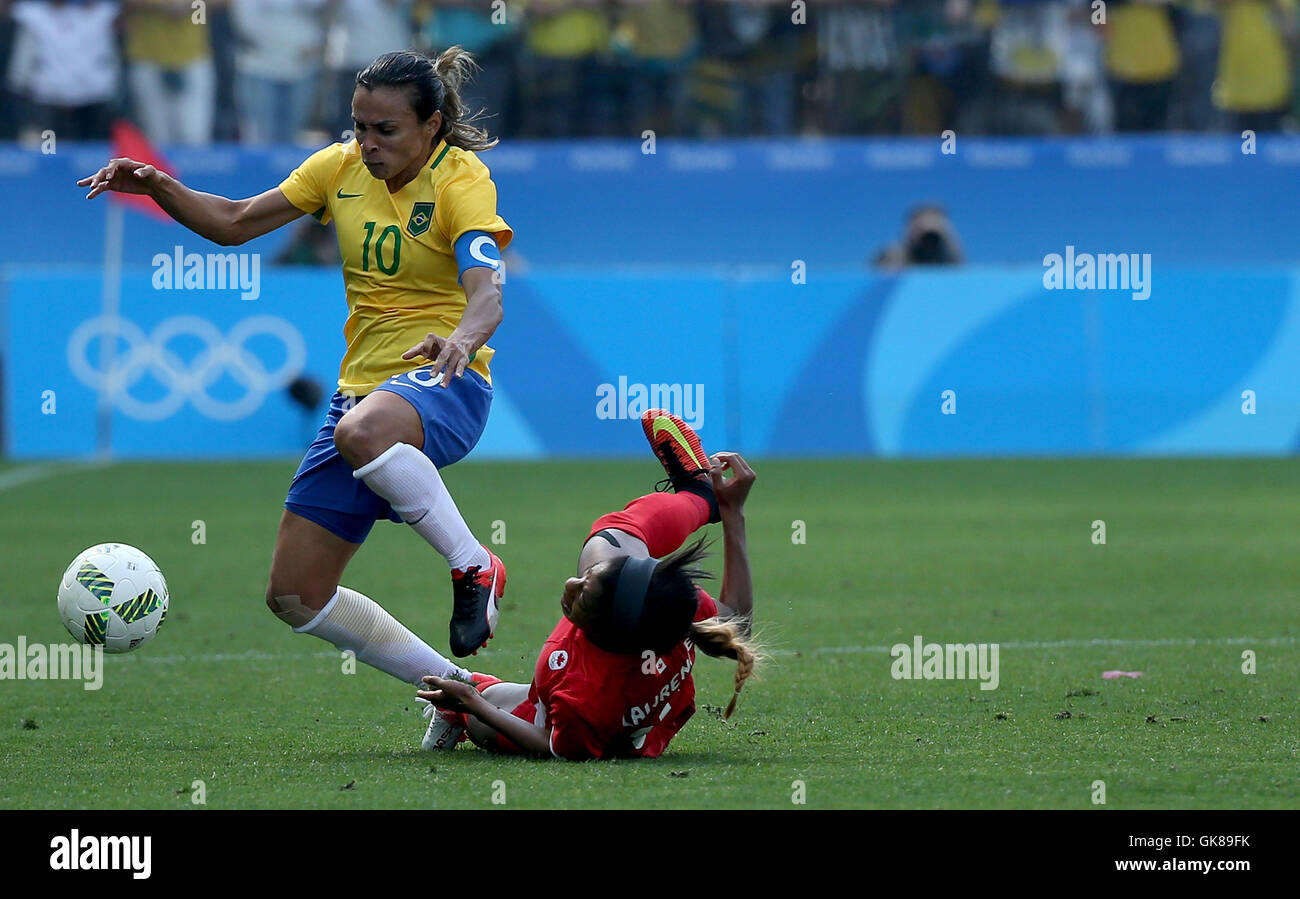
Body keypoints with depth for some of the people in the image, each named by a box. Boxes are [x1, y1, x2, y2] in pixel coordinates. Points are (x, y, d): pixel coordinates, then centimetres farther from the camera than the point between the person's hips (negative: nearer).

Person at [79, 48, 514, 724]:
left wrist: (460, 341, -49)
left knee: (363, 432, -44)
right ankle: (456, 686, 12)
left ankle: (474, 568, -23)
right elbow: (236, 223, 12)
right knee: (294, 594, 1)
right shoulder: (340, 167, 6)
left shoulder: (461, 180, -11)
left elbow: (487, 292, -27)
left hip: (444, 383, -7)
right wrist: (158, 188, -5)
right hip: (363, 384, 7)